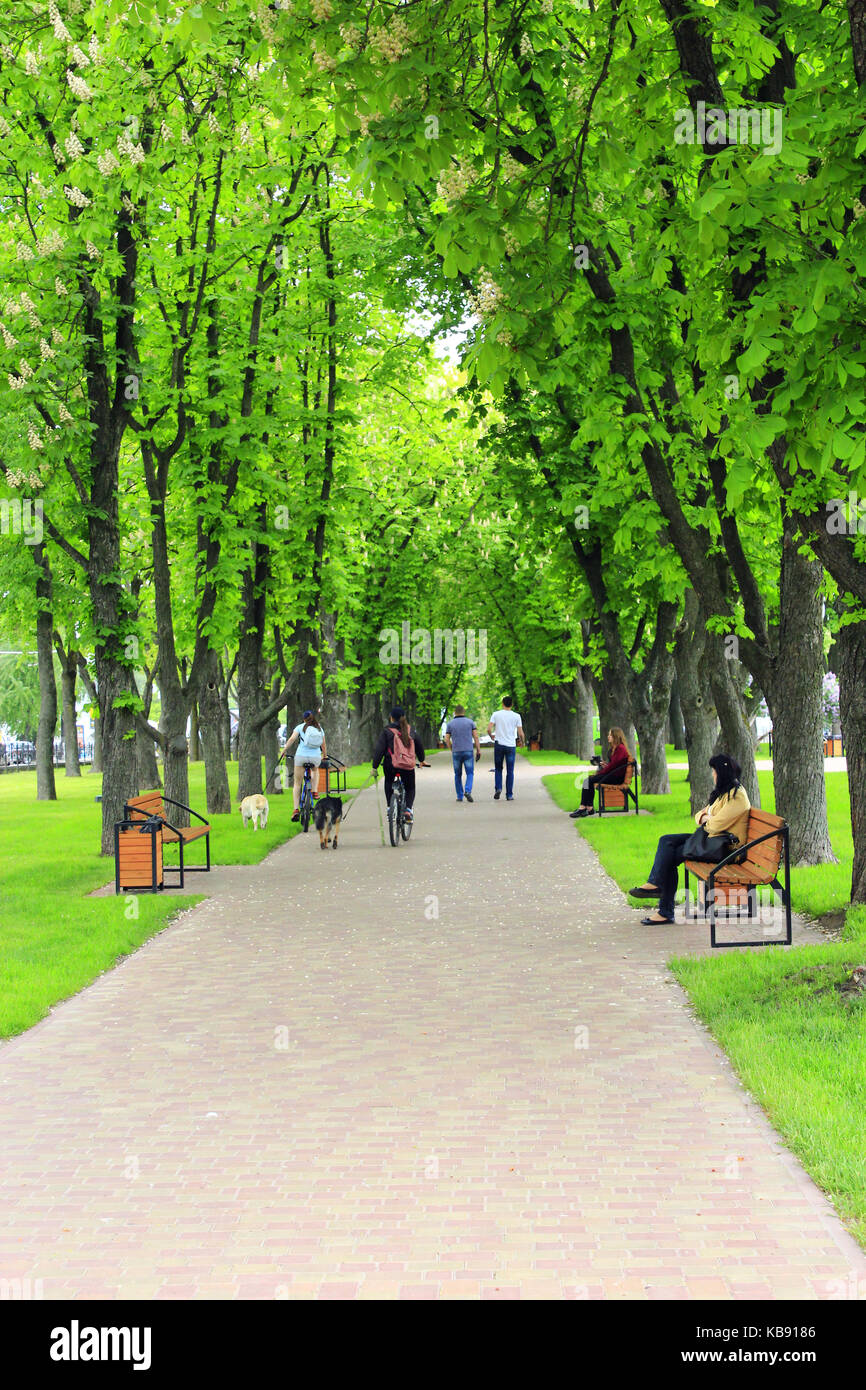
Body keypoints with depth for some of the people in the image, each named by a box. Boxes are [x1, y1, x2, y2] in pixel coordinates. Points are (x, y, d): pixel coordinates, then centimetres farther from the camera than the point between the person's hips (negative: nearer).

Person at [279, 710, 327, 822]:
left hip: (301, 756, -2)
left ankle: (296, 809, -2)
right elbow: (323, 745, 18)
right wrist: (325, 756, 34)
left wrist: (284, 751, 1)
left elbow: (292, 739, -5)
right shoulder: (319, 728, 14)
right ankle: (314, 791, 18)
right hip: (316, 757, 2)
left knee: (297, 784, 9)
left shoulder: (300, 727, 7)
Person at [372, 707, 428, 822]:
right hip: (408, 766, 2)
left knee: (388, 784, 24)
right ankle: (408, 809, -5)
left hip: (390, 764, -2)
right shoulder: (410, 730, 9)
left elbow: (379, 749, -6)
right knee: (410, 788, 18)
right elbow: (419, 746, 22)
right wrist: (422, 760, 38)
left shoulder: (387, 731, -1)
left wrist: (375, 766, -1)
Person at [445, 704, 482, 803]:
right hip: (468, 751, -1)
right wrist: (478, 751, 1)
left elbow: (447, 739, -1)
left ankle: (459, 796, 11)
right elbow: (475, 737, -1)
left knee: (458, 775, 12)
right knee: (470, 773, 5)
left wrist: (452, 750, 12)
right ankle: (468, 791, -18)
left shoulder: (450, 724, 5)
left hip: (456, 752, 1)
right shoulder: (470, 722, 4)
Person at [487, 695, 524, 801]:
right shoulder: (516, 716, -1)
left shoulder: (496, 714, -1)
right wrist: (521, 742, 16)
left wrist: (492, 736, 14)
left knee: (498, 769, 15)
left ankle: (498, 788, -4)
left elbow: (489, 729, -8)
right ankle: (509, 795, 6)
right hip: (511, 745, 0)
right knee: (510, 771, 6)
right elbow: (520, 733, -4)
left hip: (499, 744, 0)